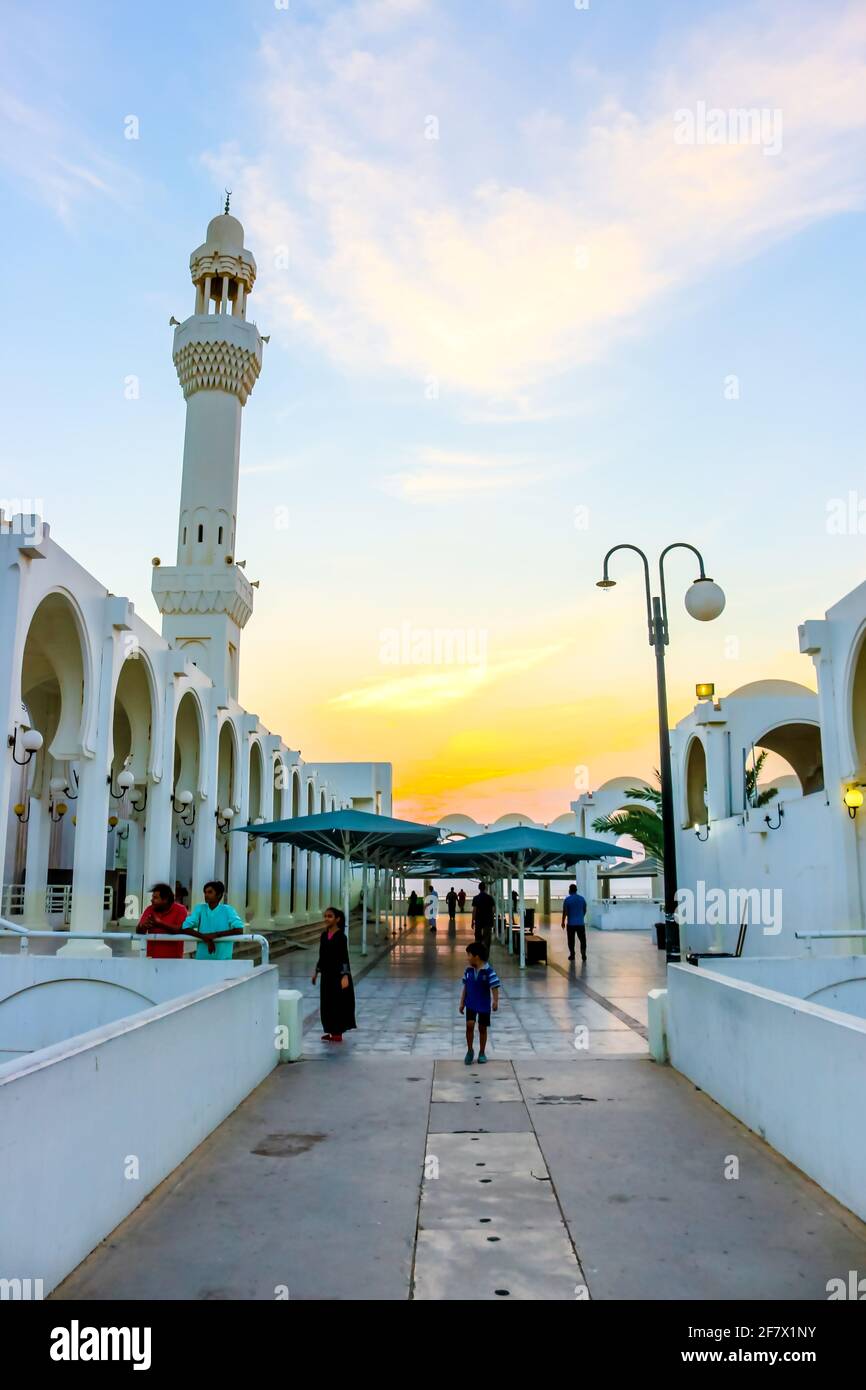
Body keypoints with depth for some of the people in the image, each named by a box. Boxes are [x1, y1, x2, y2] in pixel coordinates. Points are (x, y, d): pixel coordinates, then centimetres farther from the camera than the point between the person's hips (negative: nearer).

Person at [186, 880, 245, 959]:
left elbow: (239, 930, -14)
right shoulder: (199, 908, 2)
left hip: (222, 959, -2)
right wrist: (205, 938, -19)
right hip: (202, 959, 2)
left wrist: (216, 934, -21)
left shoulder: (227, 910, -3)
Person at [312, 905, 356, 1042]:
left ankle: (338, 1033, 10)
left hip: (338, 973, -7)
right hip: (327, 974, 7)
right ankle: (332, 1031, 21)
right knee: (327, 1002, 10)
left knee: (339, 1002, 1)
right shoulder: (324, 935, 5)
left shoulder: (341, 936, -13)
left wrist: (345, 976, -22)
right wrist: (316, 971, 15)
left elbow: (345, 957, -16)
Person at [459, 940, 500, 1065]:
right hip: (471, 1004, 3)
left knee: (482, 1028, 8)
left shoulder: (489, 971, -16)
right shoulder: (468, 970, -1)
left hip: (484, 1005, -3)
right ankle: (470, 1050, 7)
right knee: (469, 1025, -10)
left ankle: (482, 1053, 24)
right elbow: (465, 987, 7)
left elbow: (494, 987, -15)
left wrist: (495, 1001, -24)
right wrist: (462, 1003, 9)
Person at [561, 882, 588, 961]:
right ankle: (583, 954, -9)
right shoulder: (582, 899, 3)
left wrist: (563, 922, 4)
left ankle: (572, 955, 11)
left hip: (571, 923, -2)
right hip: (581, 923, 2)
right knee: (582, 939, 5)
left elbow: (564, 912, -7)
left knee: (571, 940, 8)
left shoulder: (567, 900, -7)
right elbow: (585, 911, 12)